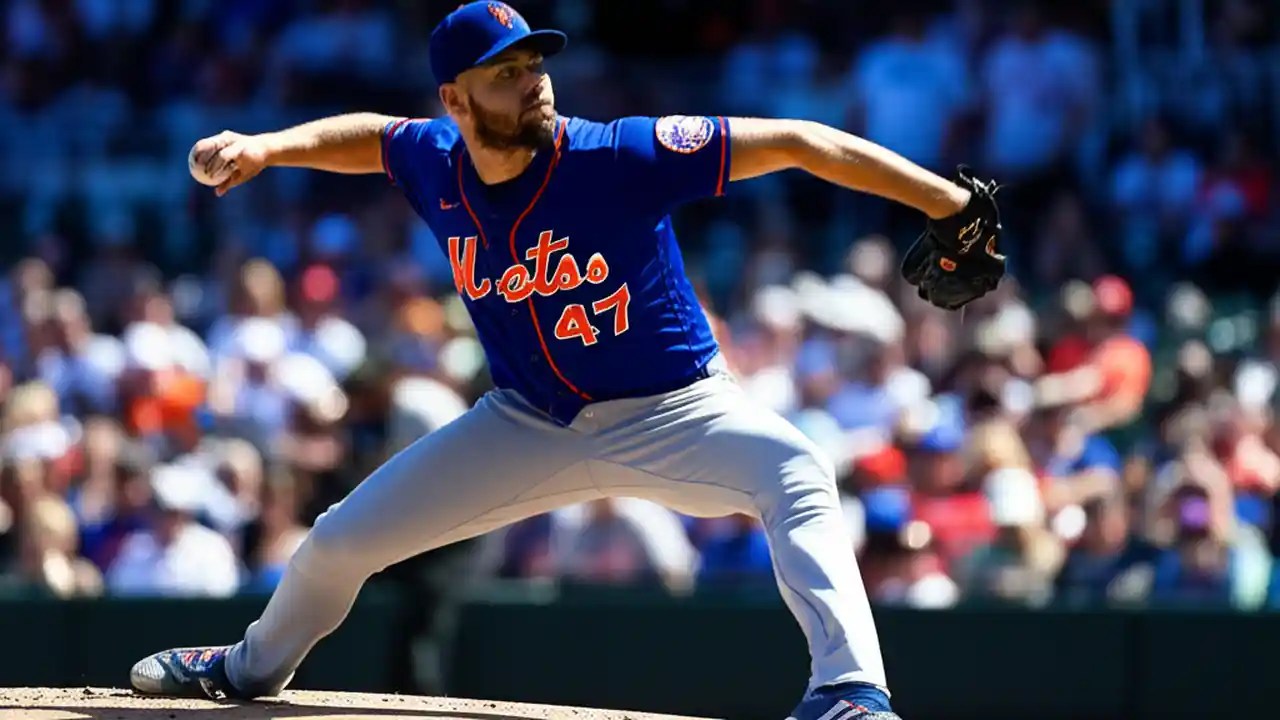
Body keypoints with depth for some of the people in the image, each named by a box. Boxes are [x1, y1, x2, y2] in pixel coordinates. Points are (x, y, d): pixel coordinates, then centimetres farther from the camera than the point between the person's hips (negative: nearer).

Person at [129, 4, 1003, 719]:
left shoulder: (622, 156, -27)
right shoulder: (436, 165, -11)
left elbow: (796, 142, -30)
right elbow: (368, 134, 14)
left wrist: (949, 204, -36)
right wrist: (265, 149, -4)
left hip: (669, 413, -5)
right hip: (528, 423, 5)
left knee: (796, 473, -36)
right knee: (341, 539, 10)